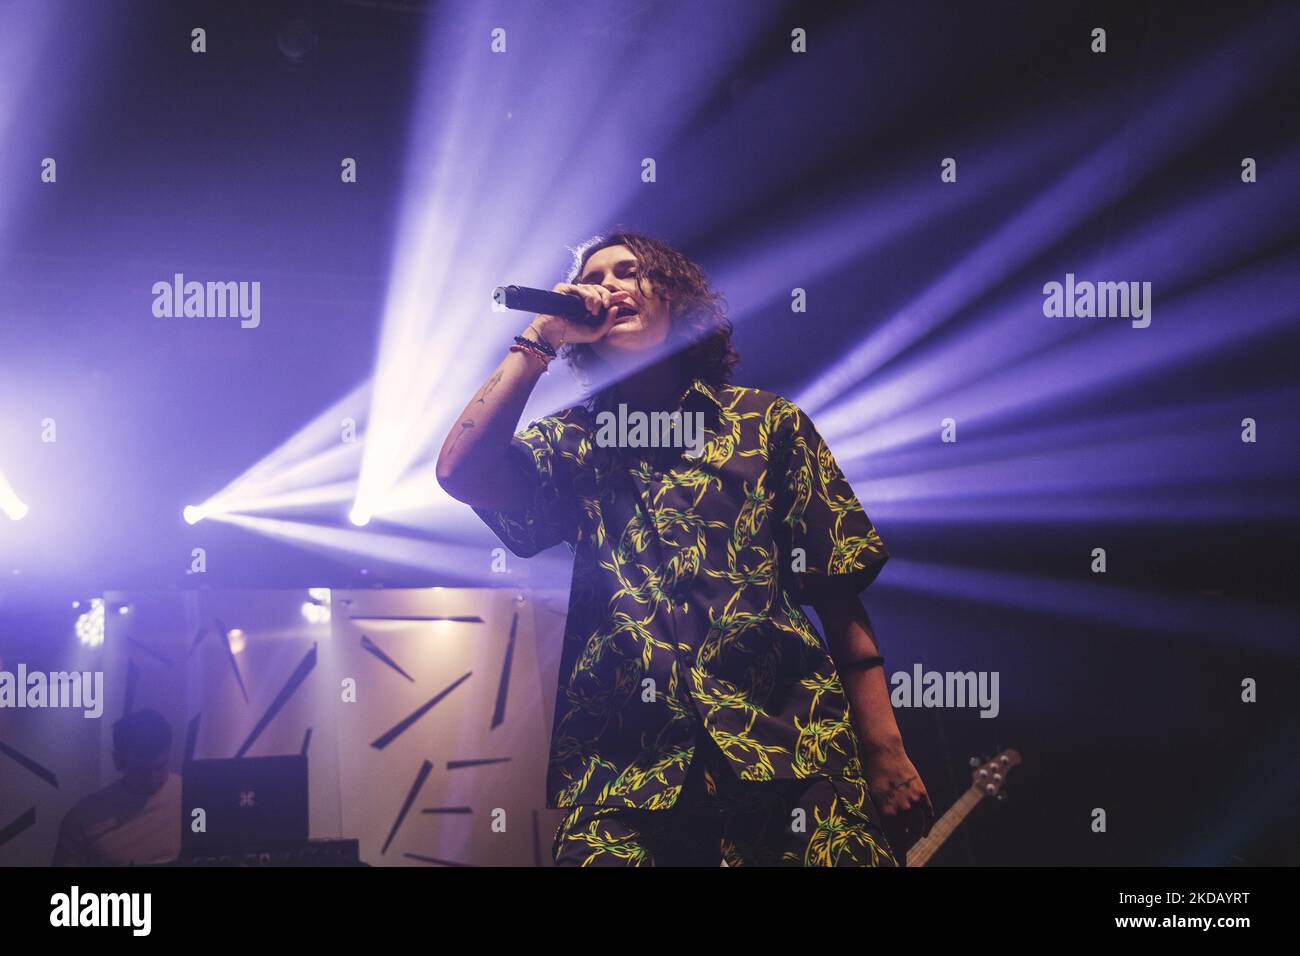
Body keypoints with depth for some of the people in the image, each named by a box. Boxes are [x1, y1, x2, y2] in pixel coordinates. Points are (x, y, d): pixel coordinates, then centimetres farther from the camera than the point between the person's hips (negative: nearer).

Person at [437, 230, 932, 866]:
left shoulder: (766, 422, 12)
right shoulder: (574, 442, 16)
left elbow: (838, 594, 7)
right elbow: (461, 474, -3)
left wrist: (884, 750, -1)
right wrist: (540, 338, 3)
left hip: (785, 738, 0)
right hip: (624, 760, 1)